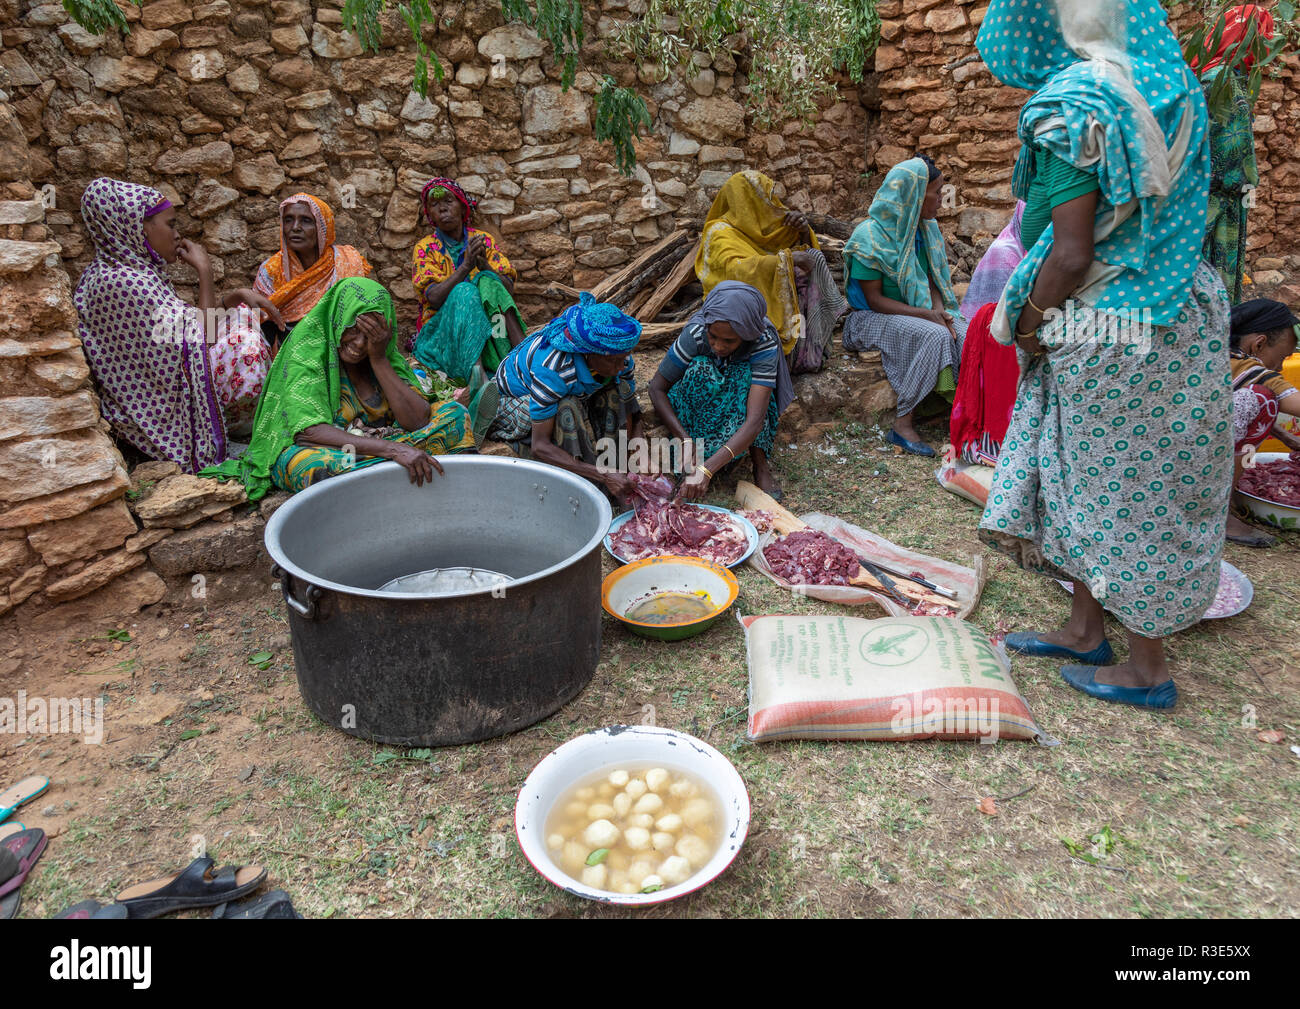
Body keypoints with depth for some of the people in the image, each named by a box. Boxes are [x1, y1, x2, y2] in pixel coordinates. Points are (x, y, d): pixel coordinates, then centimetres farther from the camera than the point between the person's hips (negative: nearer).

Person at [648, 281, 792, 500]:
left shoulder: (764, 344, -33)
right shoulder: (695, 333, -29)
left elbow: (755, 419, -42)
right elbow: (657, 387, -23)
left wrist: (706, 469, -54)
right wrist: (685, 439, -38)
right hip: (700, 398, 0)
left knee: (745, 373, -34)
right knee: (700, 368, -33)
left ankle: (760, 465, -27)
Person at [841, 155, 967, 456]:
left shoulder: (926, 229, 5)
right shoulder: (869, 236, -16)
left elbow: (931, 281, 9)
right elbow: (874, 299, -18)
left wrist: (938, 310, -14)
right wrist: (926, 314, -25)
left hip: (920, 311, 6)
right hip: (873, 318, -6)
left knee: (966, 335, -21)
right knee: (933, 336, -32)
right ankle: (902, 425, -27)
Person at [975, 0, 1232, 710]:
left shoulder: (1074, 105, -18)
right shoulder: (1167, 87, 11)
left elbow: (1071, 255, -21)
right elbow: (1146, 225, 13)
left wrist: (1029, 325, -5)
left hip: (1108, 333, -9)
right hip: (1174, 311, 9)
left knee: (1123, 491, 2)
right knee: (1093, 481, 17)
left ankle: (1146, 669, 19)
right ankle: (1085, 631, 30)